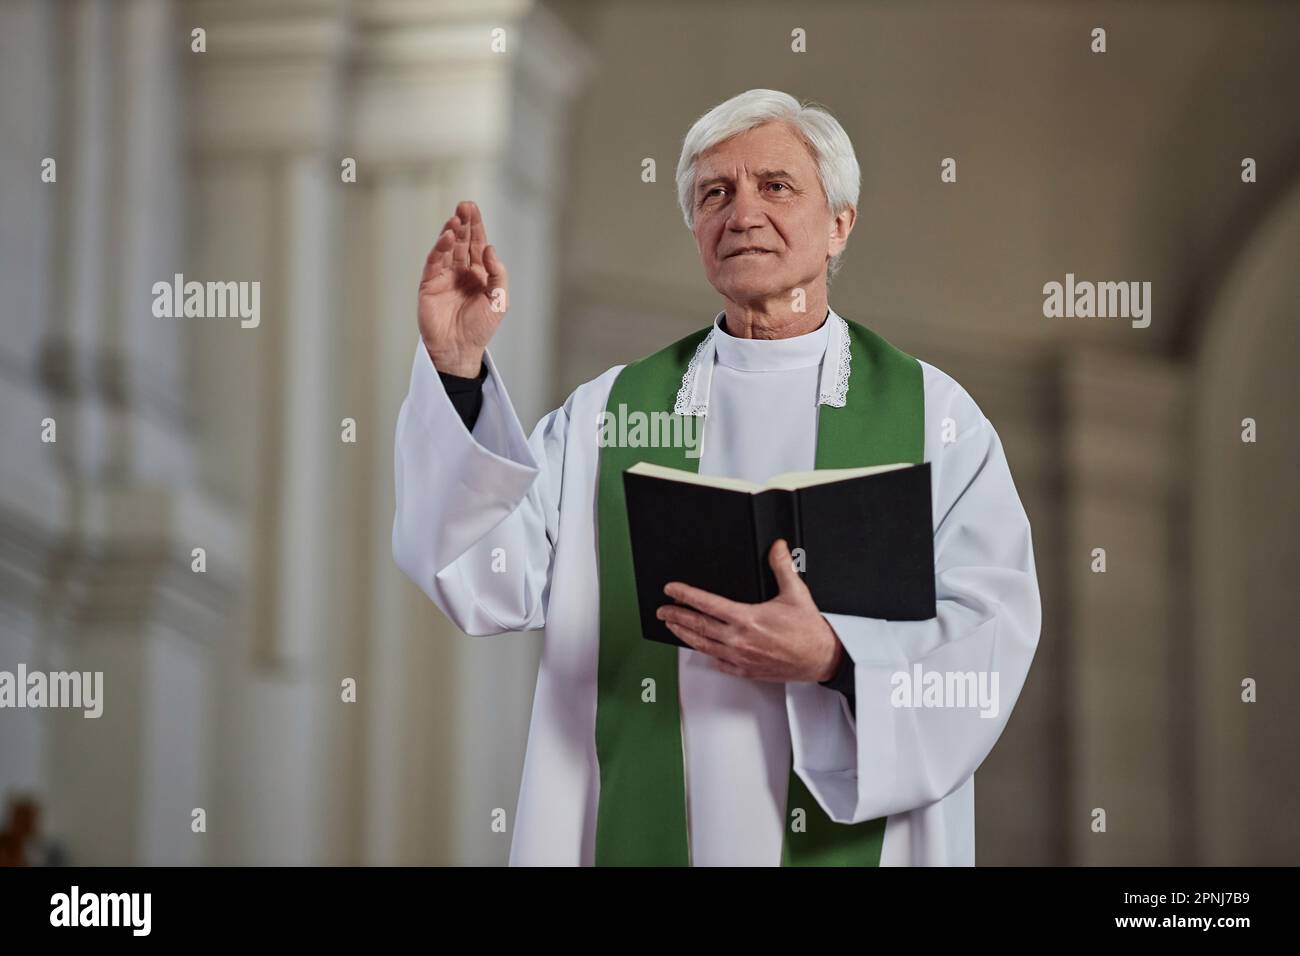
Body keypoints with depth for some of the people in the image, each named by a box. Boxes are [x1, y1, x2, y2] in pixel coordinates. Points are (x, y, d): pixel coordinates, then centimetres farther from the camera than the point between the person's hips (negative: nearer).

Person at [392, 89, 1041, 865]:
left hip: (854, 840, -1)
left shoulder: (932, 415, 0)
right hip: (640, 837, 1)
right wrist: (457, 368, -16)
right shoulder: (606, 415, 4)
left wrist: (835, 660, -24)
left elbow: (996, 627, -9)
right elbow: (485, 582, -8)